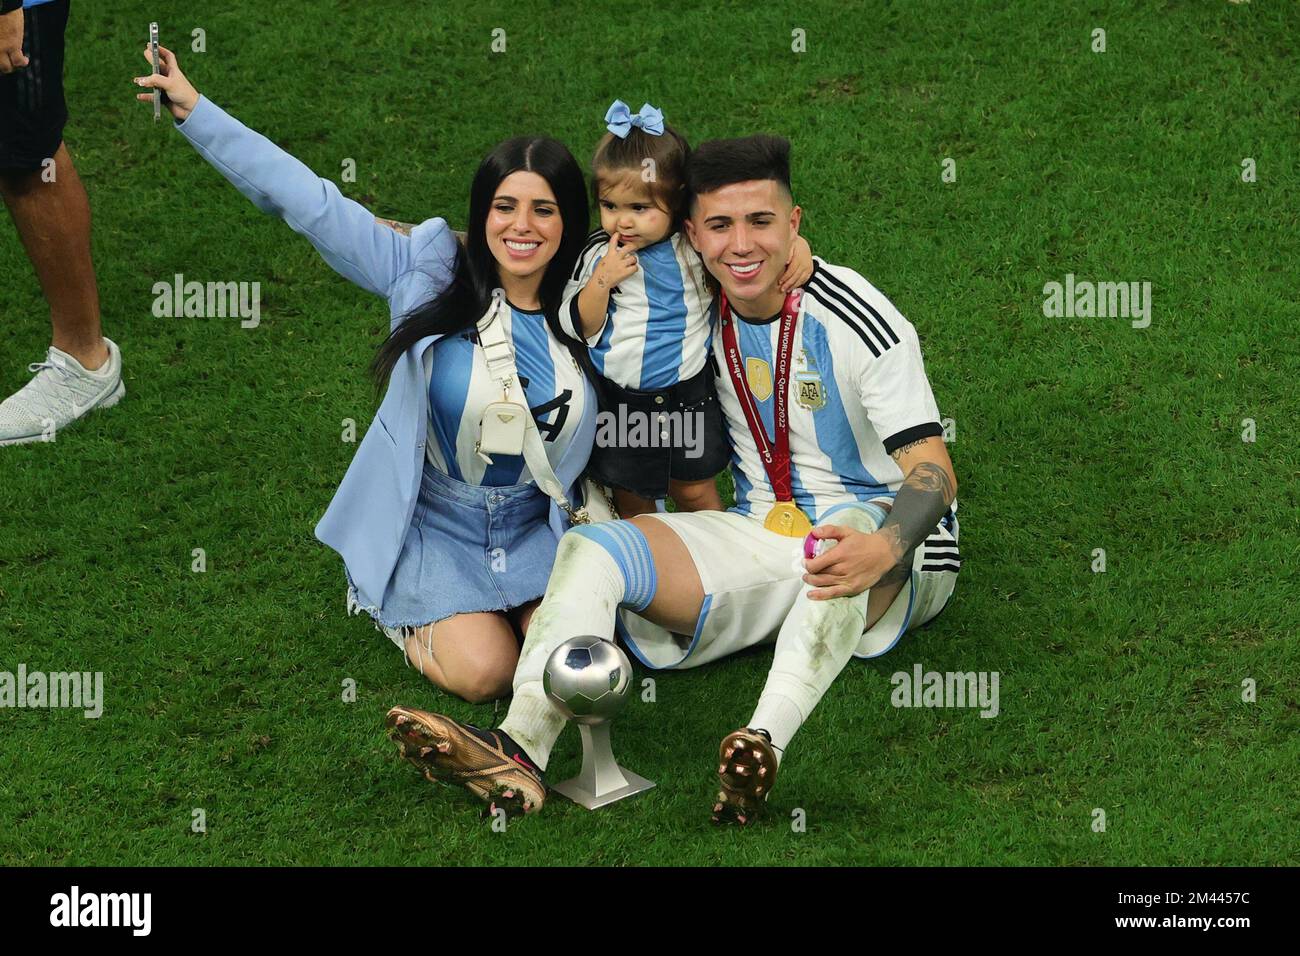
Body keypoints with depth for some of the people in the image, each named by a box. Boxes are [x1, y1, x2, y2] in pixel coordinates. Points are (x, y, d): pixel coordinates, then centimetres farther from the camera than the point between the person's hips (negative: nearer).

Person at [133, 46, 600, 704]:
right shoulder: (431, 275, -10)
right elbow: (309, 202, -10)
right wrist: (194, 112, -11)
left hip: (535, 529, 2)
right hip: (432, 525, -2)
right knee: (483, 671, -20)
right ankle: (395, 606, 13)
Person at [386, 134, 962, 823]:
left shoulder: (858, 321, -14)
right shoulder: (703, 313, 3)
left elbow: (933, 472, -21)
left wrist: (882, 551, -42)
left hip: (892, 543, -5)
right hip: (761, 534, 5)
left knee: (850, 529, -42)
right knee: (591, 549, -17)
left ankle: (767, 743, -65)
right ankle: (519, 750, -42)